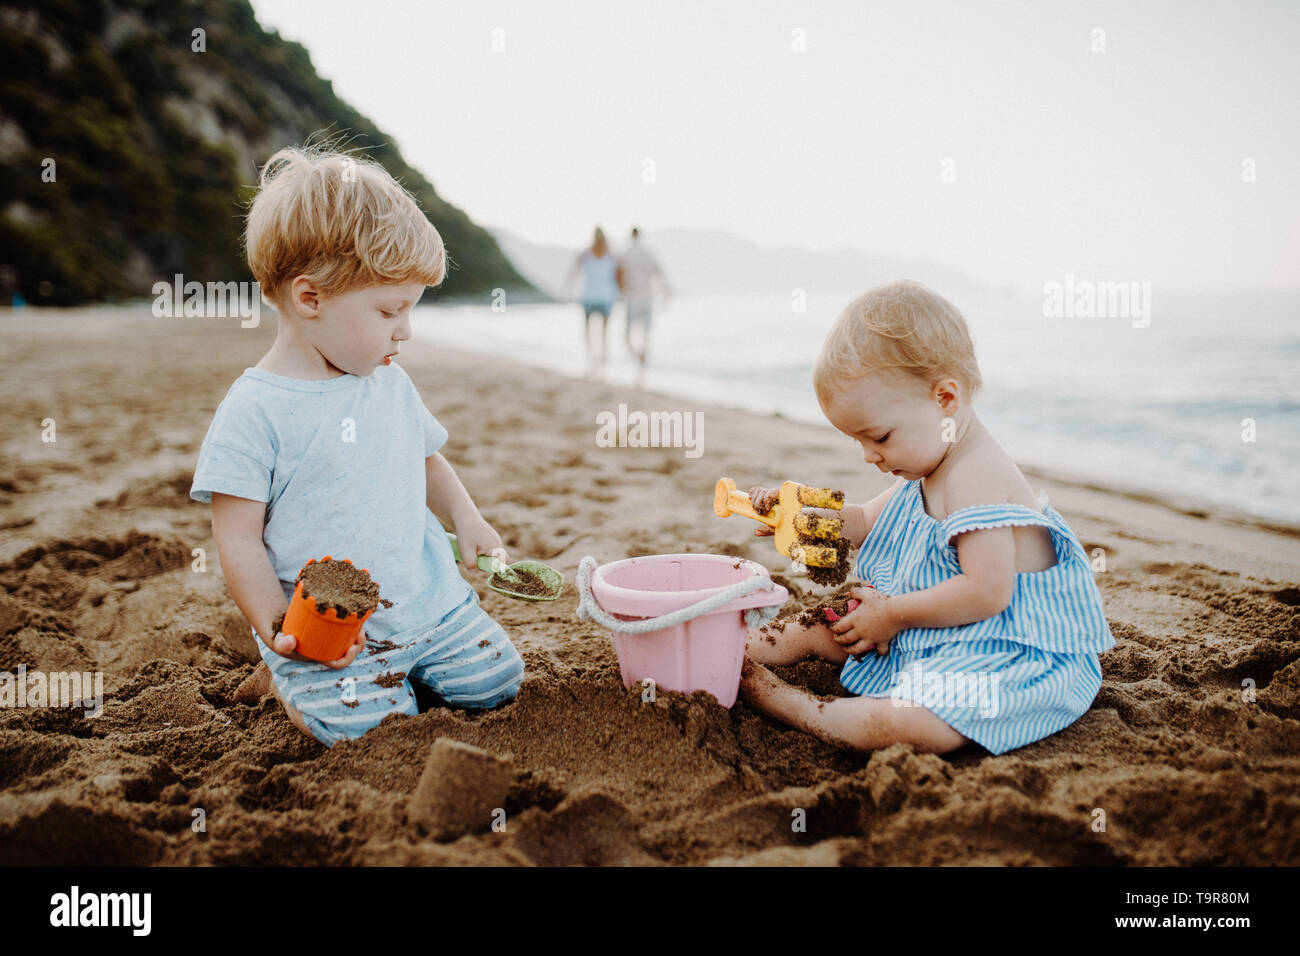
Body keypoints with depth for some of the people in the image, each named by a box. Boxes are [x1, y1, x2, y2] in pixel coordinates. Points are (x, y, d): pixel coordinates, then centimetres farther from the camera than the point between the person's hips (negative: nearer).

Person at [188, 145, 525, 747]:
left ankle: (395, 665, 24)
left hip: (432, 602, 6)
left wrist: (467, 520, 7)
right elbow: (238, 540, -12)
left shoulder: (391, 383, 6)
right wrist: (280, 632, -22)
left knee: (497, 681, 0)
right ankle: (283, 676, 12)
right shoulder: (254, 410, -14)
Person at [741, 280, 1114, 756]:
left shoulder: (977, 478, -25)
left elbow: (987, 592, -31)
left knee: (905, 726, -36)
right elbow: (865, 524, 24)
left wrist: (892, 614, -20)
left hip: (1006, 658, -11)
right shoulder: (930, 469, 10)